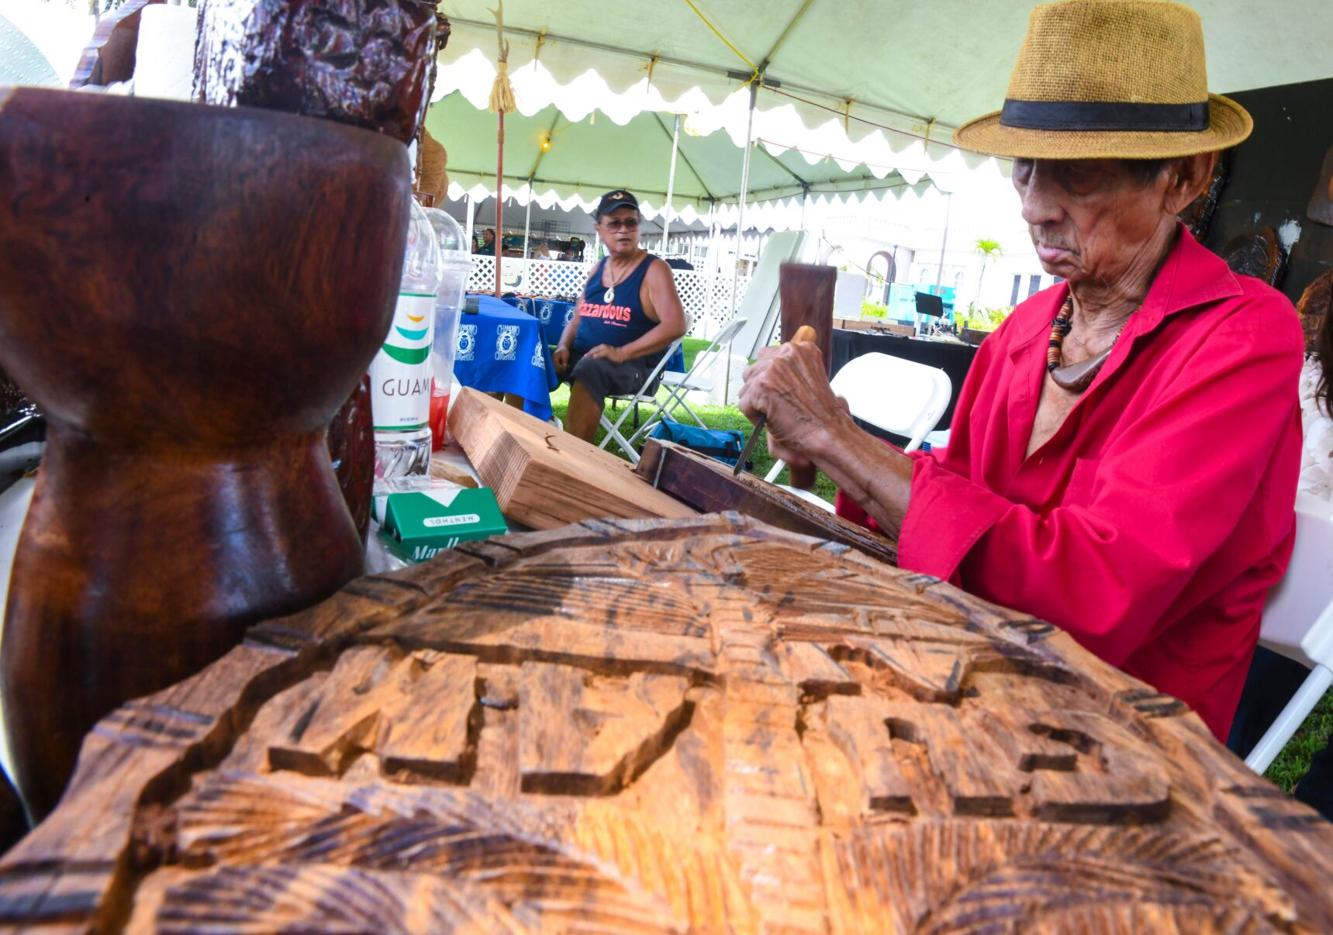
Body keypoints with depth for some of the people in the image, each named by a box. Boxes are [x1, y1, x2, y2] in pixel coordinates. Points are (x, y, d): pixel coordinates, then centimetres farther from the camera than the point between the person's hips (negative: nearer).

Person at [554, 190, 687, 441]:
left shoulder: (653, 270, -6)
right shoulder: (597, 269, 15)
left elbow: (675, 325, -18)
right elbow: (577, 319, 20)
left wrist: (622, 353, -25)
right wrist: (564, 346, -3)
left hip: (632, 365, -6)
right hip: (581, 356, 7)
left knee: (589, 370, -37)